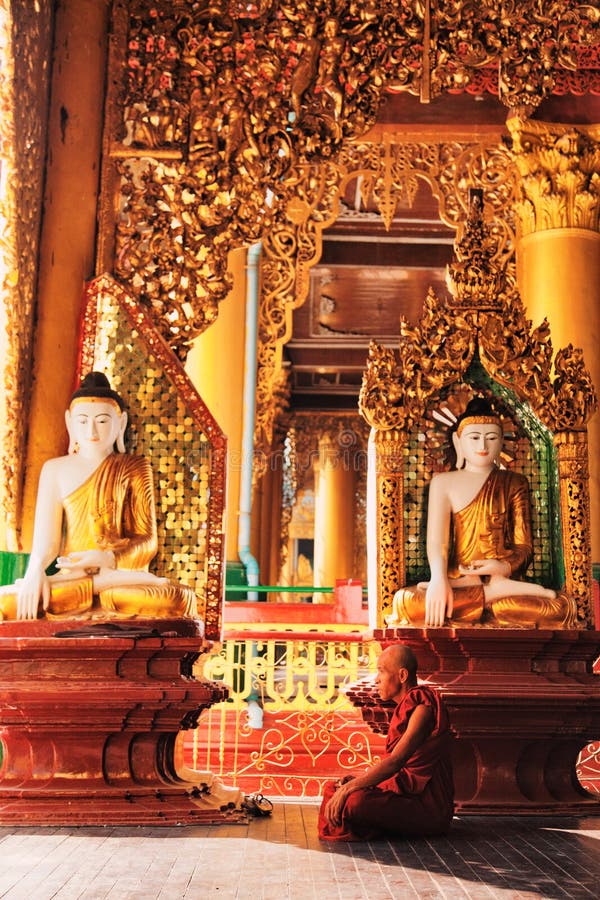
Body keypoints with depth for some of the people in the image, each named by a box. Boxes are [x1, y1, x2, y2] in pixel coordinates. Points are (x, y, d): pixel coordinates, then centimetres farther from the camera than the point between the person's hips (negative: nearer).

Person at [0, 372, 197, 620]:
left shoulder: (134, 468, 7)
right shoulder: (55, 470, 10)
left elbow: (147, 542, 0)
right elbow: (46, 539, 2)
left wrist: (107, 558, -20)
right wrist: (35, 570, -21)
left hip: (125, 577, 0)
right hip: (68, 577, 0)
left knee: (182, 599, -34)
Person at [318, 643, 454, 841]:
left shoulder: (423, 706, -15)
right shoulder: (405, 707, 15)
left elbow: (395, 761, -23)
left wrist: (349, 787, -24)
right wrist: (356, 780, 2)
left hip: (428, 806, -9)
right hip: (406, 792, 9)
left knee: (355, 801, -31)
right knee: (332, 788, 4)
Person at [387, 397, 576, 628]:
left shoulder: (515, 483, 15)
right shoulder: (444, 482, 12)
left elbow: (524, 545, 7)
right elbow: (436, 538, -5)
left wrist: (504, 567, -19)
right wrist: (439, 579, -27)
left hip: (506, 577, 1)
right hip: (458, 580, 0)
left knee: (563, 607, -32)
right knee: (405, 600, -36)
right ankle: (499, 591, -24)